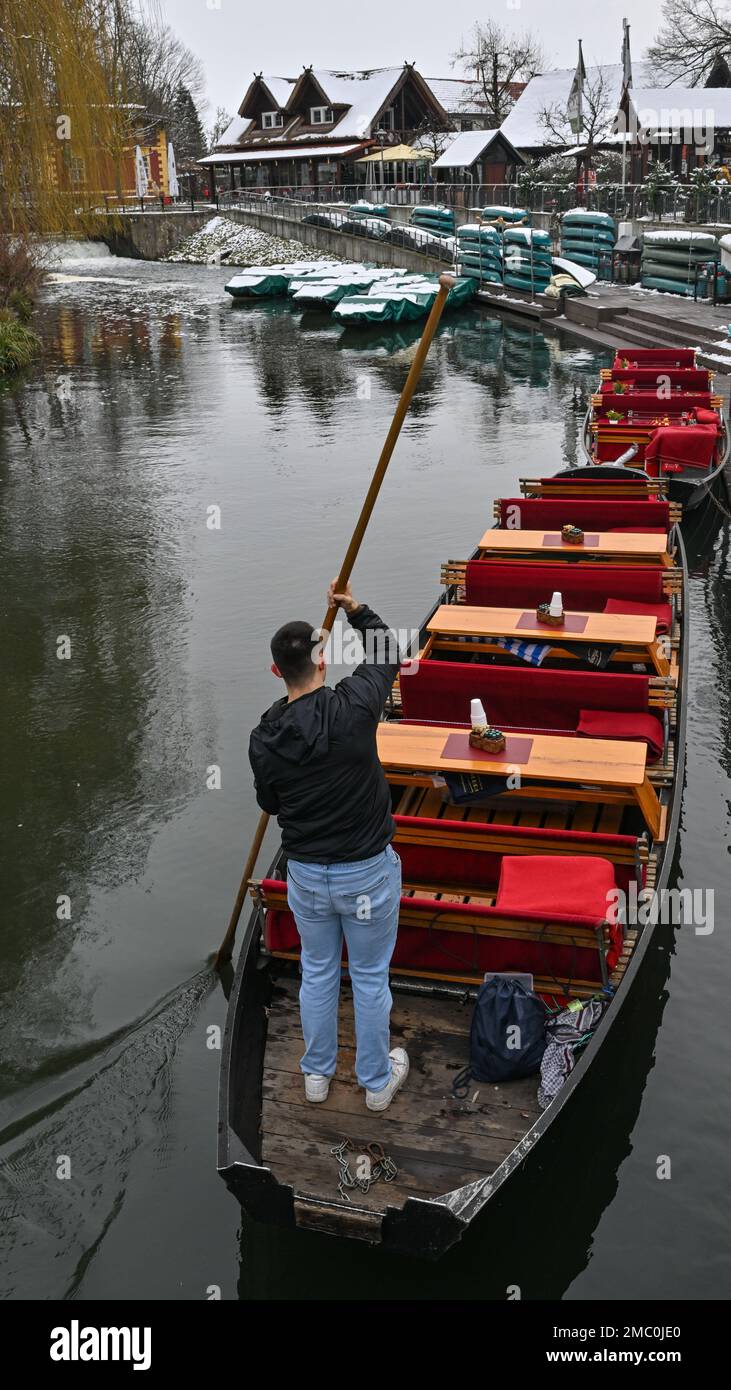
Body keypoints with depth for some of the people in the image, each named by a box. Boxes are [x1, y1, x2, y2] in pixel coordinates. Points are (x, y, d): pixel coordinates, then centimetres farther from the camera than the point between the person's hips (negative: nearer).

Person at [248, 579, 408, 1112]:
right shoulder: (352, 708, -22)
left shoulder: (264, 739, -12)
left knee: (318, 972, 22)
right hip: (367, 872, -2)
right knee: (370, 977, 15)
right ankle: (378, 1080, 32)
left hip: (306, 873, 3)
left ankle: (318, 1073, 39)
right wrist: (355, 608, 11)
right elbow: (388, 653, -3)